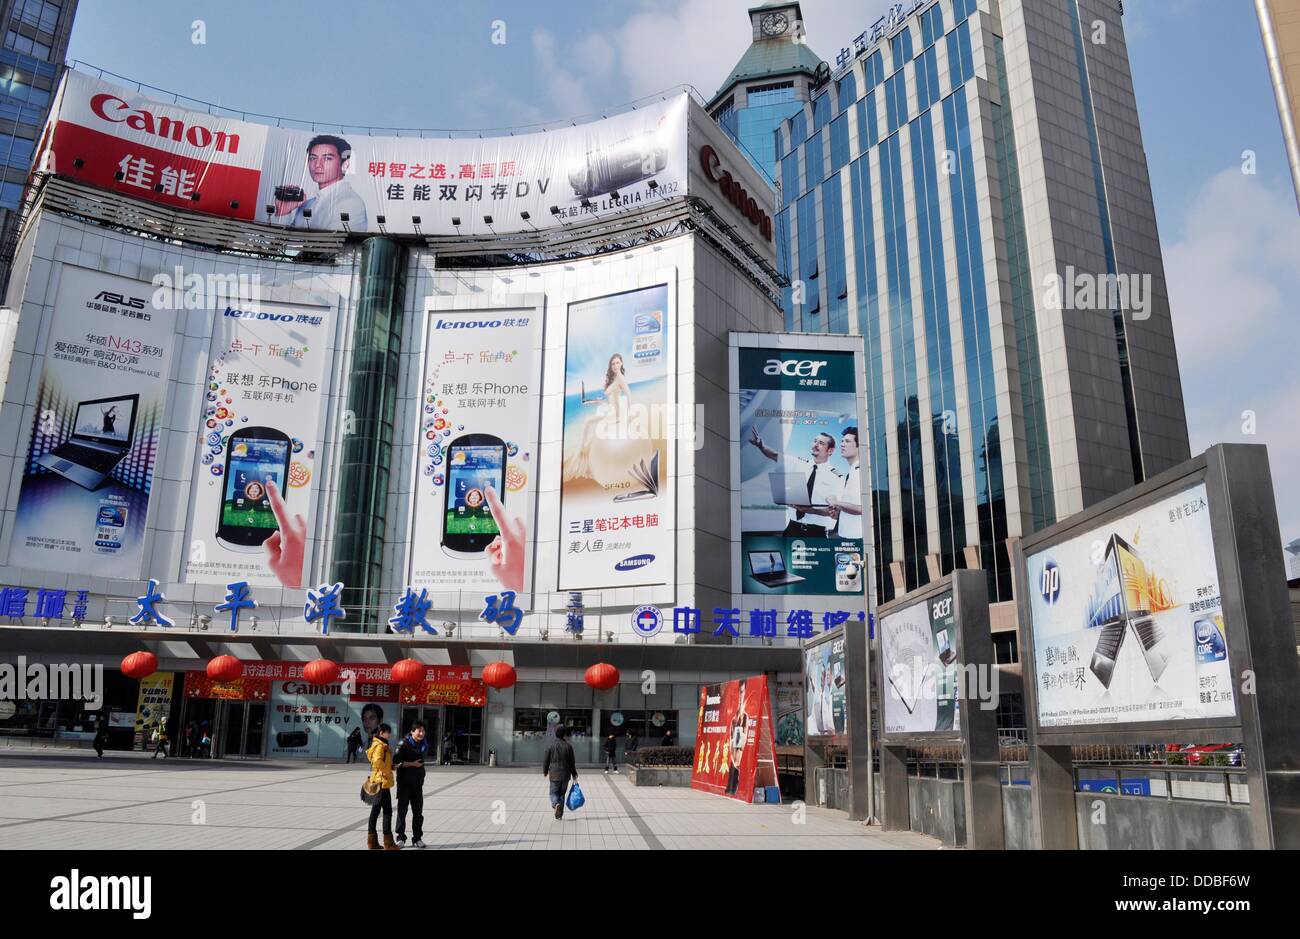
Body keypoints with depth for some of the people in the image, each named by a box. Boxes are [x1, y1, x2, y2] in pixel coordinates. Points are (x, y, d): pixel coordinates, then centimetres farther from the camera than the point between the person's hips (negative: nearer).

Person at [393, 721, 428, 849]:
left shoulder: (424, 745, 5)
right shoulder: (404, 744, -12)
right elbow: (395, 762, -19)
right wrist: (411, 764, -20)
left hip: (417, 783, 5)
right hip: (404, 783, -5)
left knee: (418, 812, 8)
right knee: (402, 810, 4)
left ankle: (417, 838, 16)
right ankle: (401, 838, 15)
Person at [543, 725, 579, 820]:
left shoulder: (550, 746, -7)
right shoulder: (568, 746, -5)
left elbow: (546, 761, 0)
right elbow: (572, 762, -1)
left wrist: (545, 773, 16)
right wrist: (574, 775, 9)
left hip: (554, 775, -1)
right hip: (565, 775, 1)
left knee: (553, 793, 10)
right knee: (562, 794, 15)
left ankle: (556, 804, -20)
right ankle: (559, 814, 15)